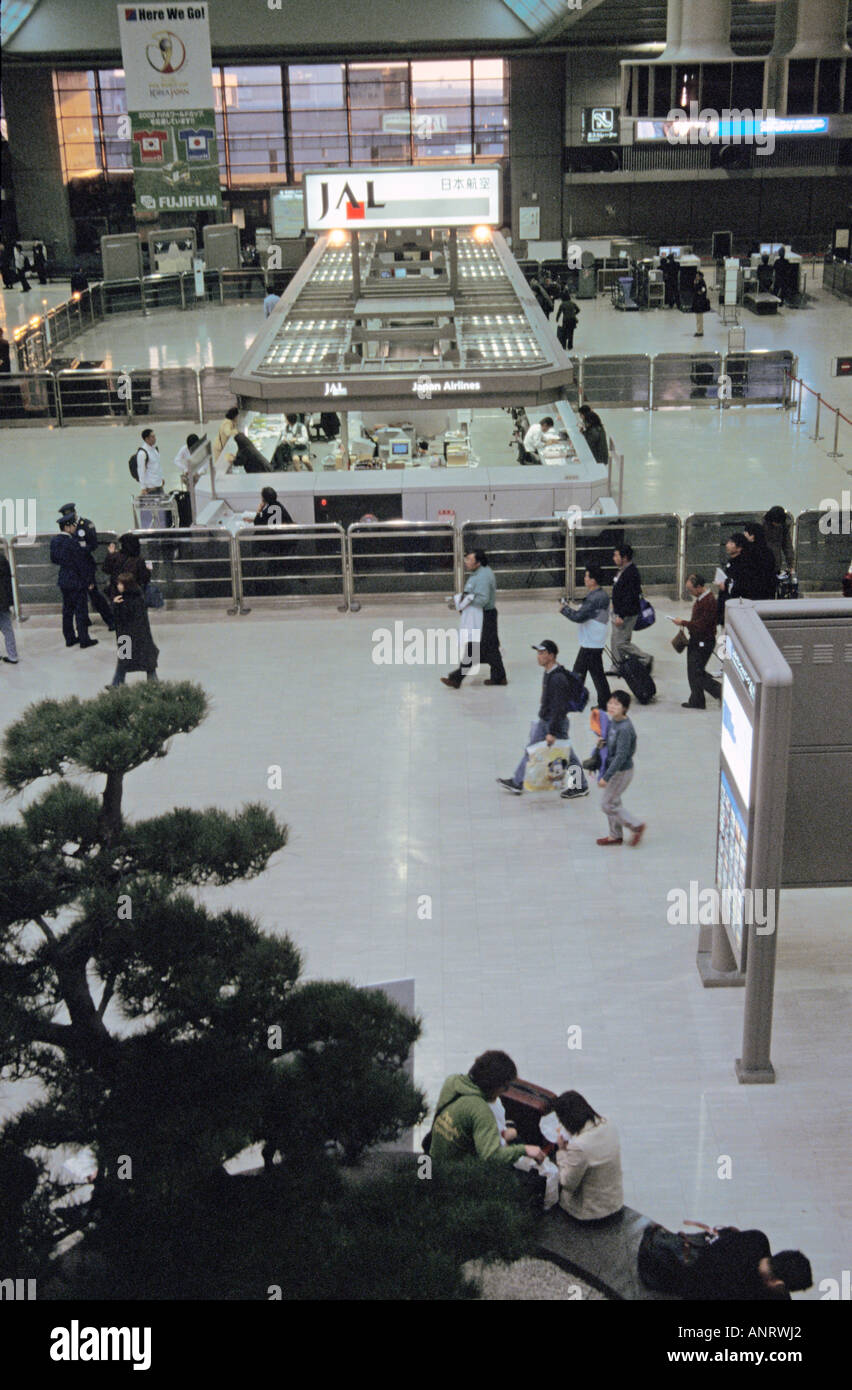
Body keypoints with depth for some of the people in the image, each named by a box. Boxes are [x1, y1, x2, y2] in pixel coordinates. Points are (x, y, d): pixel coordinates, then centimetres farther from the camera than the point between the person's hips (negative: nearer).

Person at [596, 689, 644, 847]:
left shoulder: (624, 729, -29)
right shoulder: (613, 722, -1)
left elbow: (621, 756, -29)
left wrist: (606, 777, -27)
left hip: (622, 772, -9)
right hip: (612, 767, 9)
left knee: (608, 805, 2)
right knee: (613, 801, 20)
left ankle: (637, 825, 16)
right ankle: (615, 835, 35)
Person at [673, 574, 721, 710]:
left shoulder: (709, 601, -23)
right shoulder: (699, 598, 9)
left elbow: (701, 625, -25)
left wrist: (683, 622, -16)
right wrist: (686, 623, 6)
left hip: (704, 642, -10)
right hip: (696, 640, 10)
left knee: (696, 673, -8)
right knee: (692, 672, 14)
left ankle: (721, 692, 2)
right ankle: (696, 701, 23)